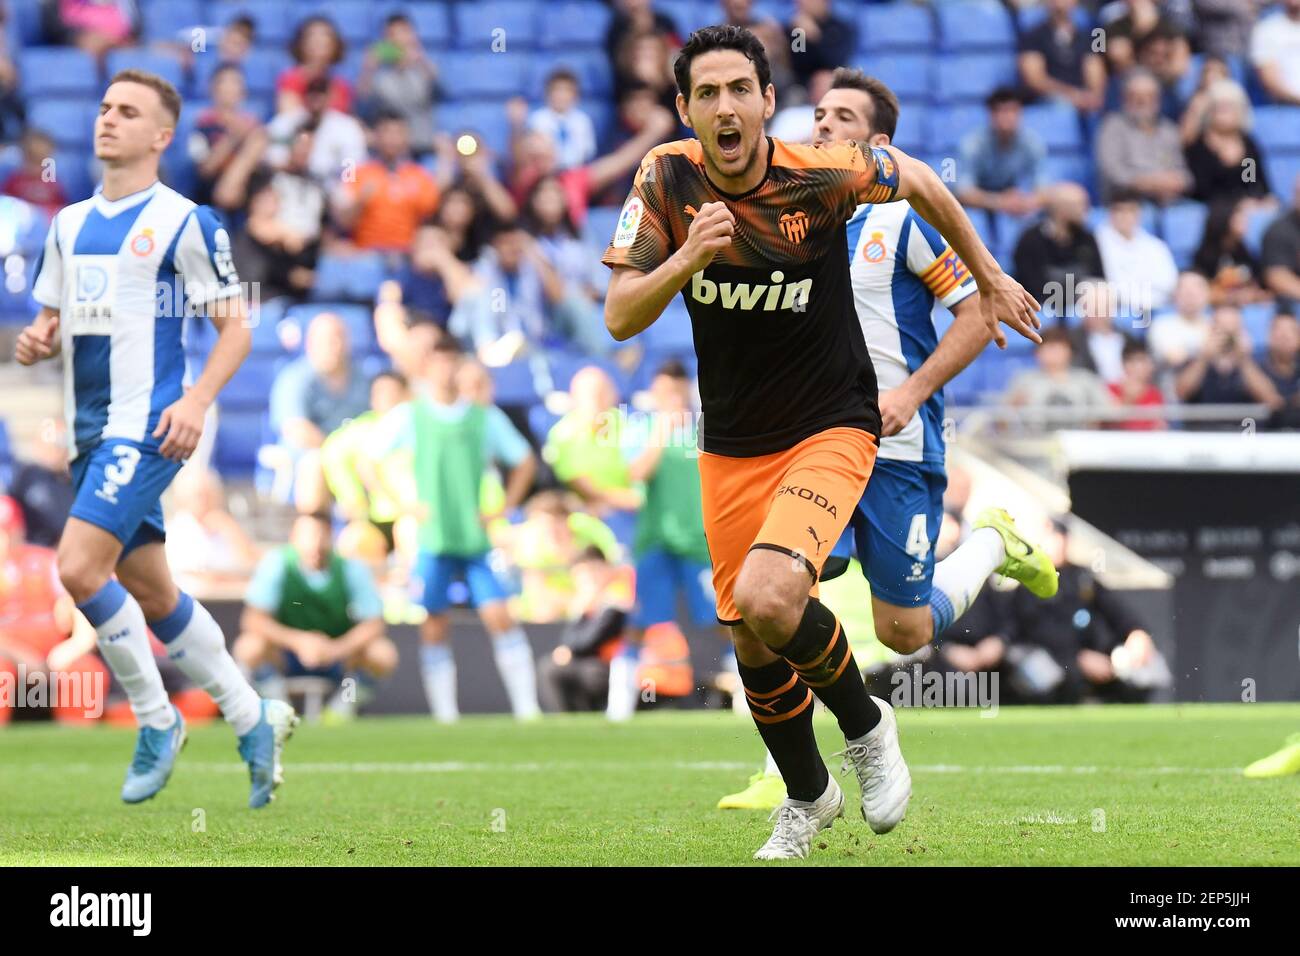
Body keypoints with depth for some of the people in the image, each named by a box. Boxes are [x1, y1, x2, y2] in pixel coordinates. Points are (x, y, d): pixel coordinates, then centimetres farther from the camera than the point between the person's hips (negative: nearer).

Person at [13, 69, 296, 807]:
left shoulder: (184, 222, -6)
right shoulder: (70, 223, 14)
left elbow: (236, 328, -5)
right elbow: (56, 322, 22)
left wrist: (197, 401, -19)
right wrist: (38, 342, -2)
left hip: (146, 429, -7)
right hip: (92, 430, 7)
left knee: (80, 566, -20)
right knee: (150, 594, 11)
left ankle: (157, 720, -4)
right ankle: (254, 720, 23)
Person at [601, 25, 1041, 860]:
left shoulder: (824, 173, -18)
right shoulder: (666, 180, -10)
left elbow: (920, 180, 3)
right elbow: (621, 318, -13)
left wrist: (991, 280, 13)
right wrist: (687, 258, -31)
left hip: (832, 428, -4)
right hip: (732, 444, 4)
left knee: (767, 599, -27)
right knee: (751, 643, 11)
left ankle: (866, 725, 2)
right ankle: (808, 798, 38)